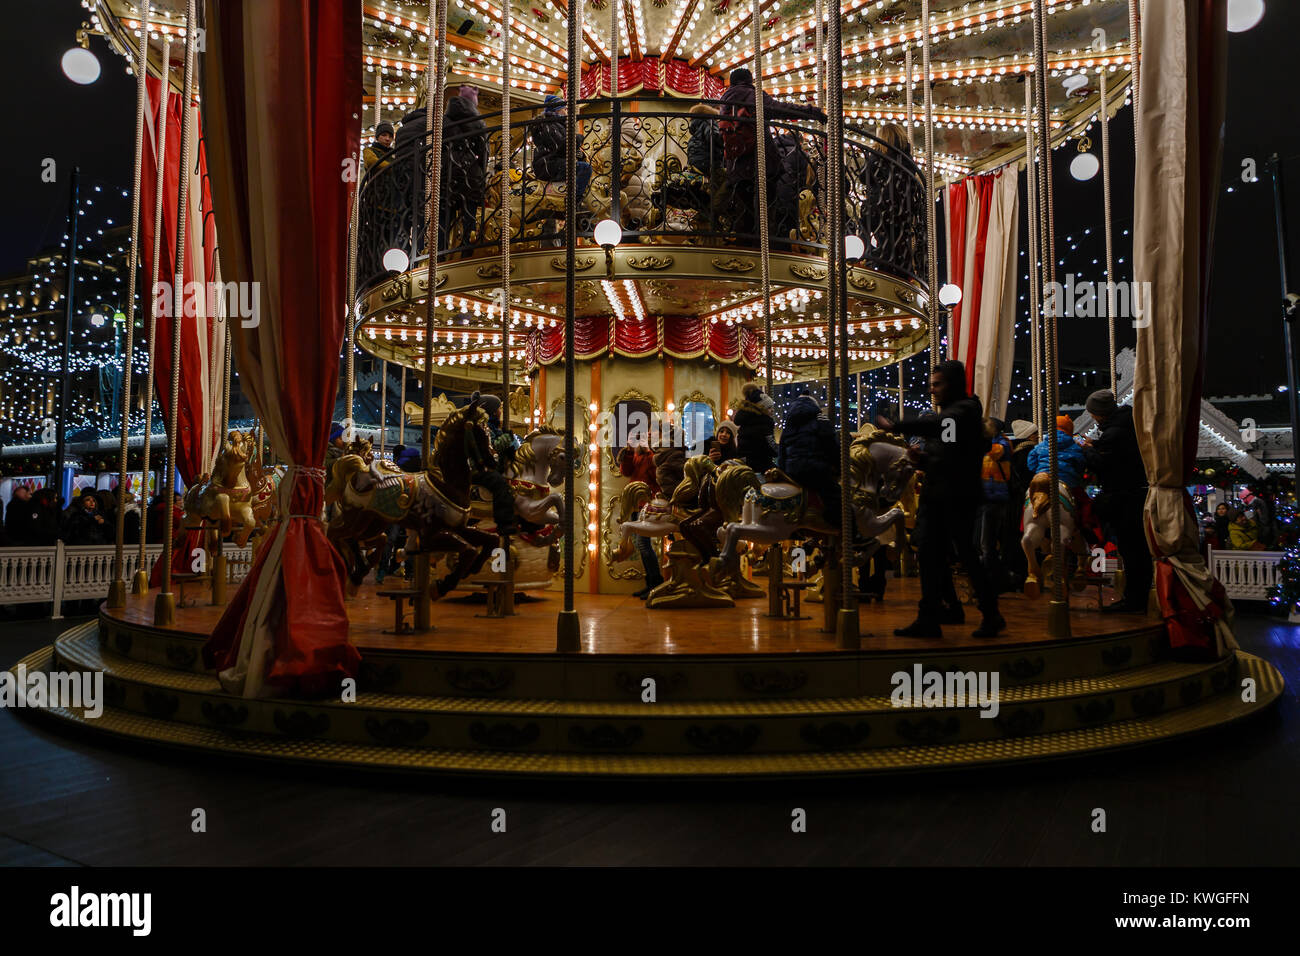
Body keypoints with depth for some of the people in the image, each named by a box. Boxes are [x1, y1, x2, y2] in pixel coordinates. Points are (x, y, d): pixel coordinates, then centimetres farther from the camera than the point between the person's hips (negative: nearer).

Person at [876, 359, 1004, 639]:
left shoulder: (967, 409, -6)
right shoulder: (946, 412, 19)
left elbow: (938, 425, -27)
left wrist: (896, 426, -30)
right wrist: (921, 457, 3)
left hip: (958, 496, -8)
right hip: (934, 495, 8)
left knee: (966, 553, -3)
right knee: (928, 554, 3)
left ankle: (991, 615, 12)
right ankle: (928, 619, 7)